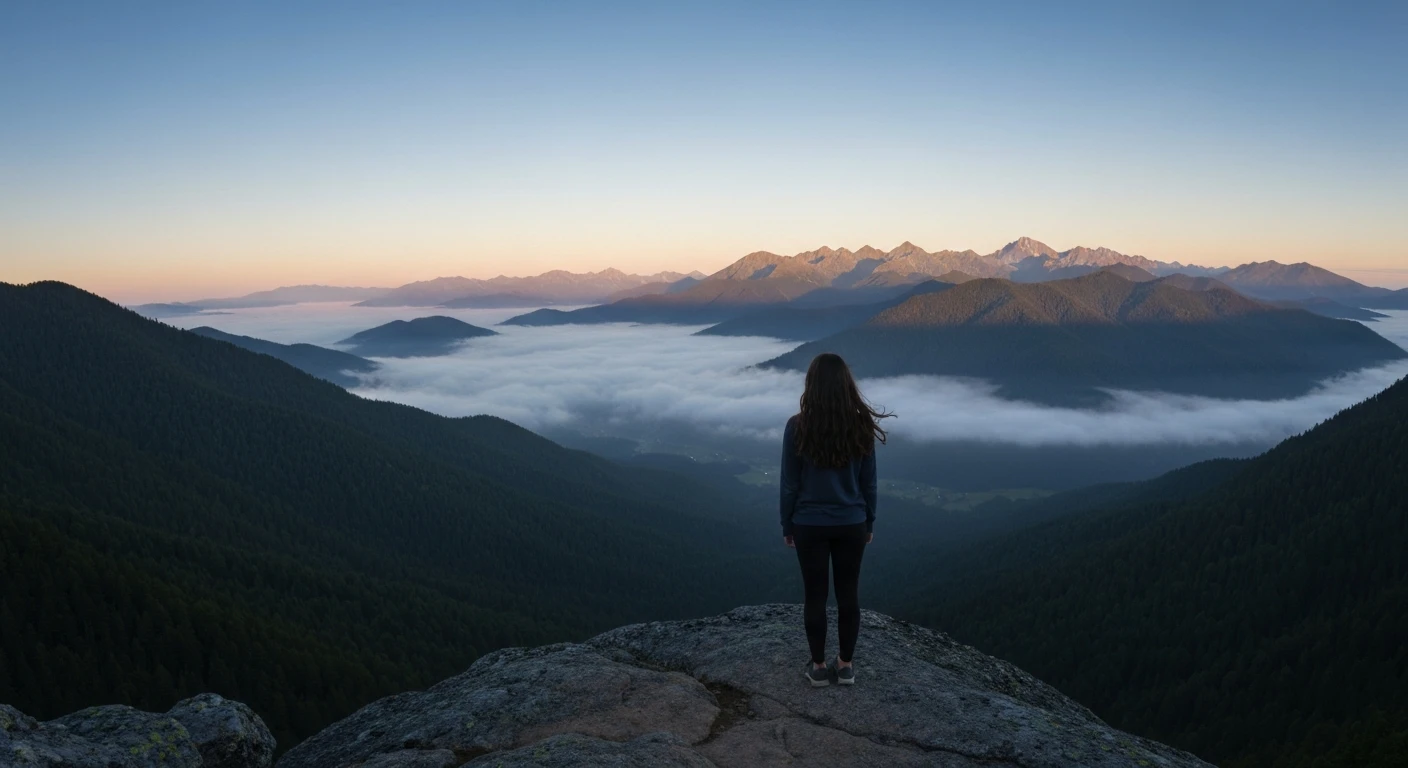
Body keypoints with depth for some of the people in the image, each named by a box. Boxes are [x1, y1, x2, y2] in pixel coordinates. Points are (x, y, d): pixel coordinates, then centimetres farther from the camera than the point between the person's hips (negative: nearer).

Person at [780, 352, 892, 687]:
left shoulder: (798, 427, -14)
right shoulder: (861, 425, -8)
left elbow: (790, 484, -8)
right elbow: (868, 482, 0)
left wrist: (787, 525, 5)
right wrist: (869, 522, 13)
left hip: (810, 525, -2)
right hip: (851, 524, 2)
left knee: (815, 595, 11)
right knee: (849, 593, 14)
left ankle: (819, 666, 23)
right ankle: (846, 665, 26)